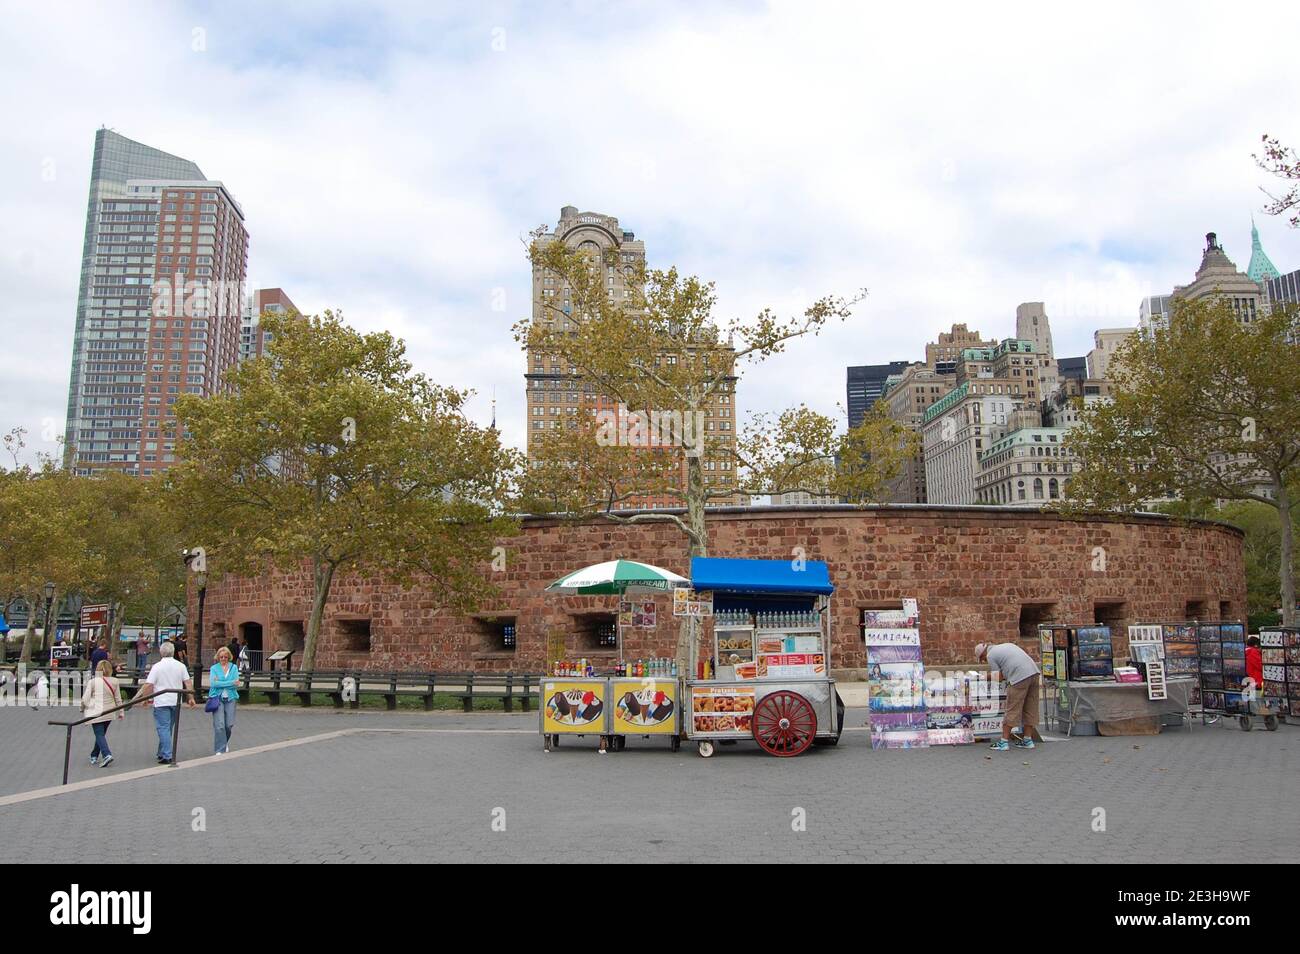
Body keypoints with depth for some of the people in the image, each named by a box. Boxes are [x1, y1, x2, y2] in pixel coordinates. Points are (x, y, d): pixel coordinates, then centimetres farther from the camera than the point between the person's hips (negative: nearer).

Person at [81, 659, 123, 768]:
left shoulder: (92, 682, -9)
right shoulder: (114, 682, 1)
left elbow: (85, 699, -8)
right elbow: (118, 699, 7)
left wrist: (82, 708, 13)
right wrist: (120, 712, 17)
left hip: (96, 712, -4)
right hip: (109, 713, 4)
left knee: (99, 735, -3)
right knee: (101, 734, 18)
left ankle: (107, 755, -20)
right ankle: (94, 756, 27)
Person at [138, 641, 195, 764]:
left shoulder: (157, 666, -7)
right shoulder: (181, 666, 3)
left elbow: (149, 685, -10)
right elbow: (187, 683, 3)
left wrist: (145, 699, 2)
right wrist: (191, 698, 8)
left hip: (161, 702, -4)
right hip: (176, 702, 4)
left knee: (163, 728, -3)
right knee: (168, 728, 16)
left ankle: (167, 756, -8)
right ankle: (162, 753, 24)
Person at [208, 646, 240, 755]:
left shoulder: (233, 667, 8)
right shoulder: (214, 668, 4)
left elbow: (236, 684, -3)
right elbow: (213, 683, -10)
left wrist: (220, 682, -10)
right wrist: (230, 683, -12)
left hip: (230, 698, 2)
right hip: (217, 698, -2)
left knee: (229, 724, 1)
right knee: (219, 725, -10)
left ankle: (225, 742, 30)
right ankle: (220, 750, -1)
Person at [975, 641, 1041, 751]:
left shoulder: (990, 656, 6)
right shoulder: (1006, 645, 28)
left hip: (1019, 677, -8)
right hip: (1034, 672, 8)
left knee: (1012, 711, -3)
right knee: (1029, 709, 14)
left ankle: (1004, 742, -1)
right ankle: (1027, 740, 19)